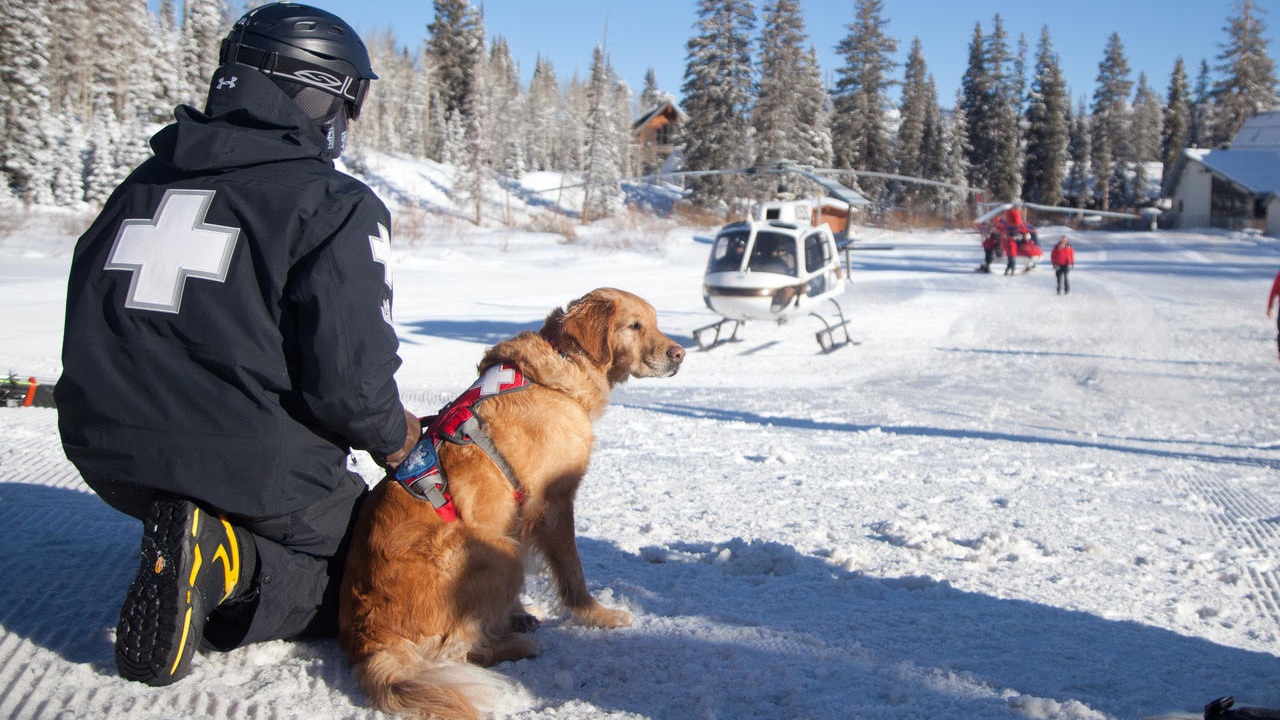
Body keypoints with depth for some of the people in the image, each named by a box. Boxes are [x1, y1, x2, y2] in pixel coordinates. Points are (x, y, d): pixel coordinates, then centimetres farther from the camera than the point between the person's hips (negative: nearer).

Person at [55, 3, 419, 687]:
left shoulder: (142, 186, 10)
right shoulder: (336, 207, -11)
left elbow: (89, 337, 14)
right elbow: (350, 376, -18)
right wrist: (393, 436, 3)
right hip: (254, 469, -7)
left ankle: (203, 543, 0)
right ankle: (228, 561, -12)